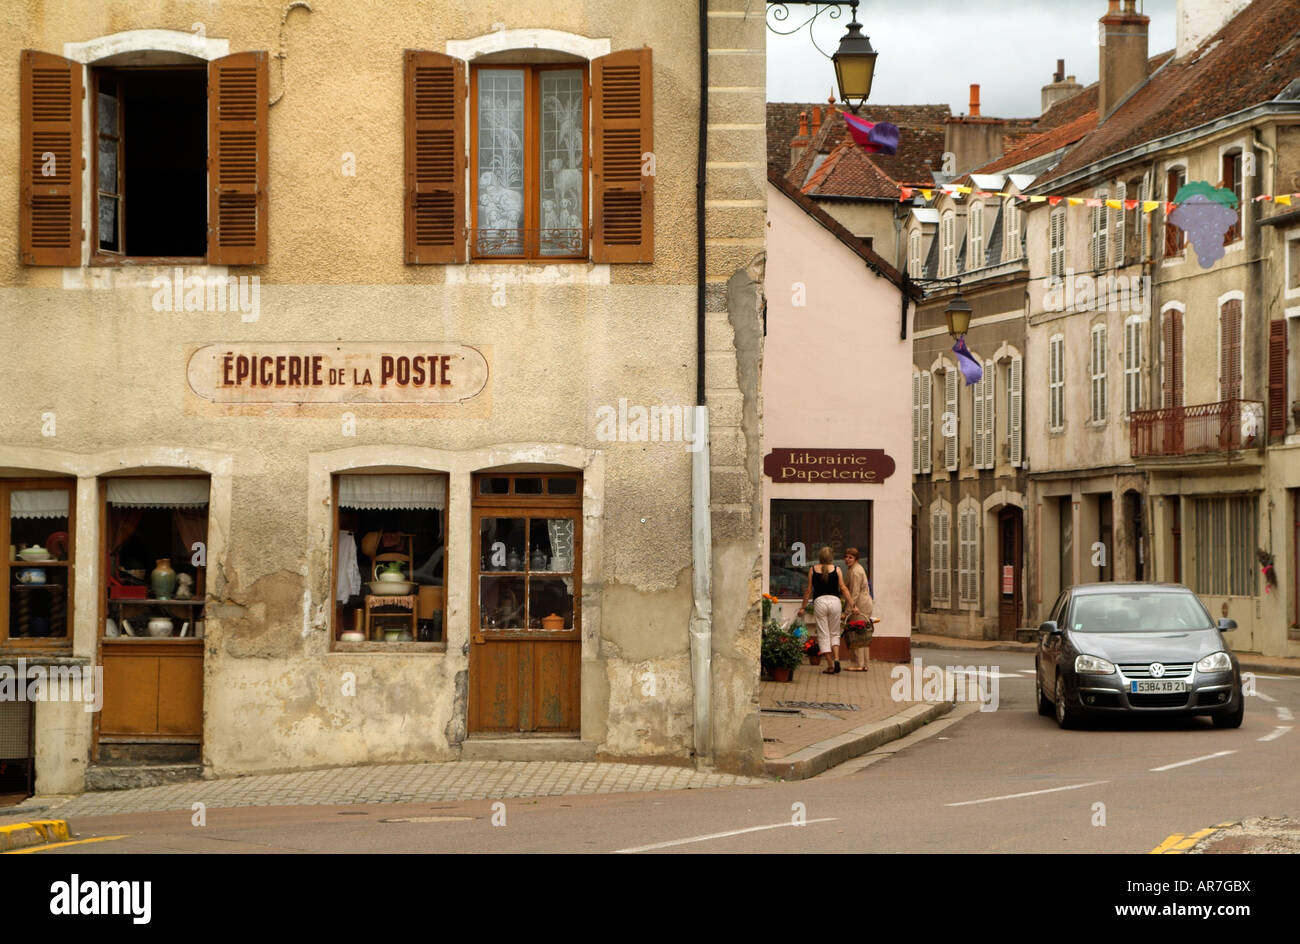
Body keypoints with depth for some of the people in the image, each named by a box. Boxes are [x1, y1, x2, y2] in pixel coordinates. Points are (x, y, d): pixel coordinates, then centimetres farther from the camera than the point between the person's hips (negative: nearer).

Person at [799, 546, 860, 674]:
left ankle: (830, 667, 2)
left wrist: (803, 607, 11)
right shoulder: (836, 569, 4)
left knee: (823, 635, 5)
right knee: (834, 634, 14)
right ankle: (836, 659, -7)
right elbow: (843, 588, 1)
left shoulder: (813, 569, 5)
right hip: (834, 601, 0)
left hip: (819, 601, 0)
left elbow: (808, 590, 4)